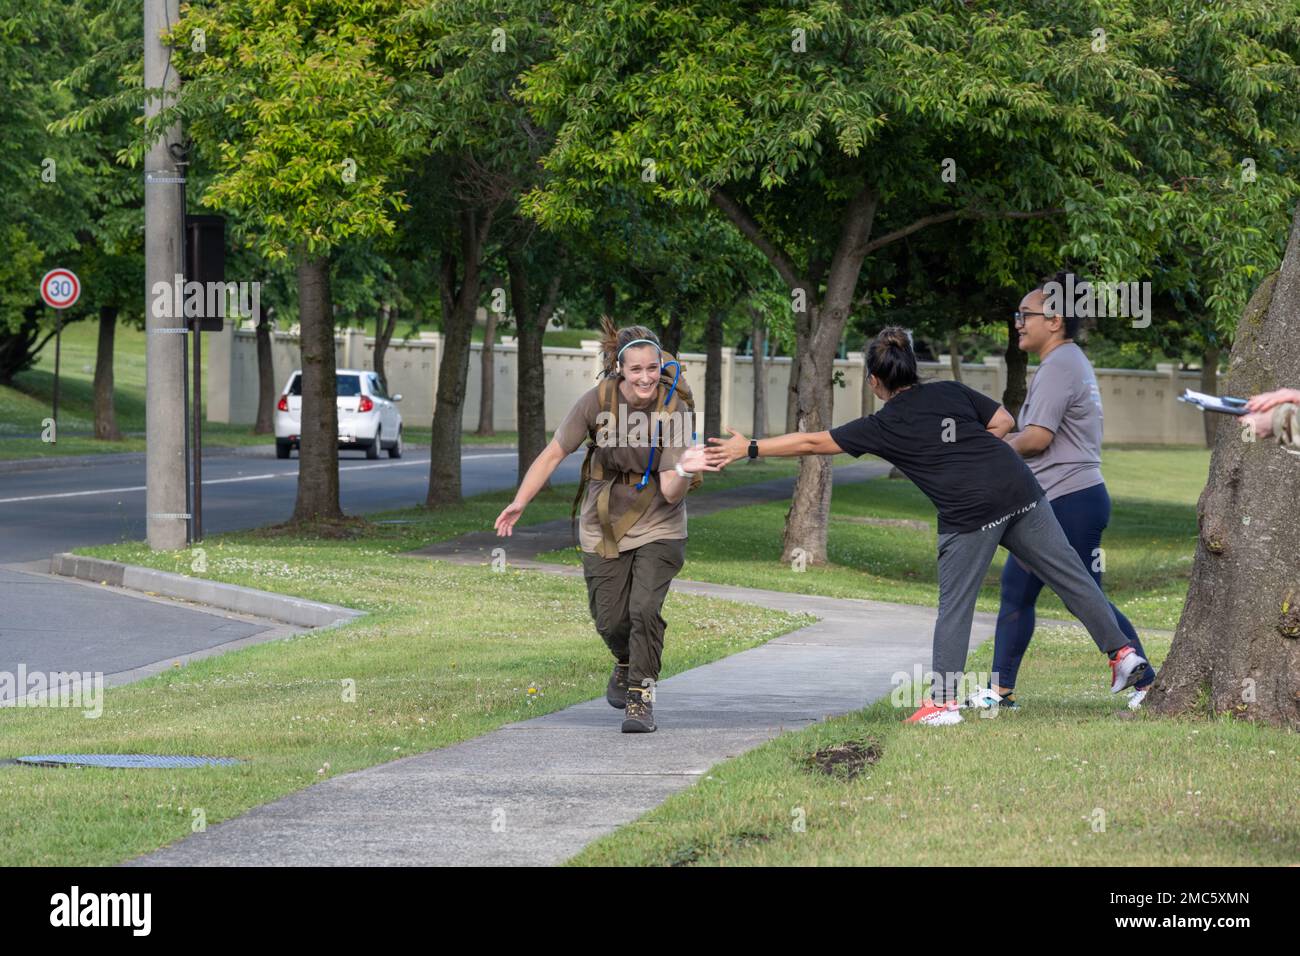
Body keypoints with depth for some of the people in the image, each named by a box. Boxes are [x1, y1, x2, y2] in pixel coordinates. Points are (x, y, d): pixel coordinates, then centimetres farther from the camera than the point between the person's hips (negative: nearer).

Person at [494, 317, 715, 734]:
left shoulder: (674, 410, -17)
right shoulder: (598, 401, -14)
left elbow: (671, 493, -20)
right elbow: (554, 454, -5)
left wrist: (685, 471, -41)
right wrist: (519, 502, -13)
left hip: (657, 527, -2)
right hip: (604, 525, 2)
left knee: (644, 608, -19)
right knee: (610, 620, 3)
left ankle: (641, 697, -4)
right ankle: (626, 663, 38)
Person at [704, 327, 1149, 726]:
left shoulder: (883, 426, 5)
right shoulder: (951, 392, 15)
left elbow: (811, 442, 8)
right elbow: (1003, 421, 16)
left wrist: (750, 449, 13)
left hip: (968, 514, -4)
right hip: (1020, 492, 4)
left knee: (954, 606, 6)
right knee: (1070, 576, 10)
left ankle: (943, 700, 4)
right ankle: (1122, 652, 9)